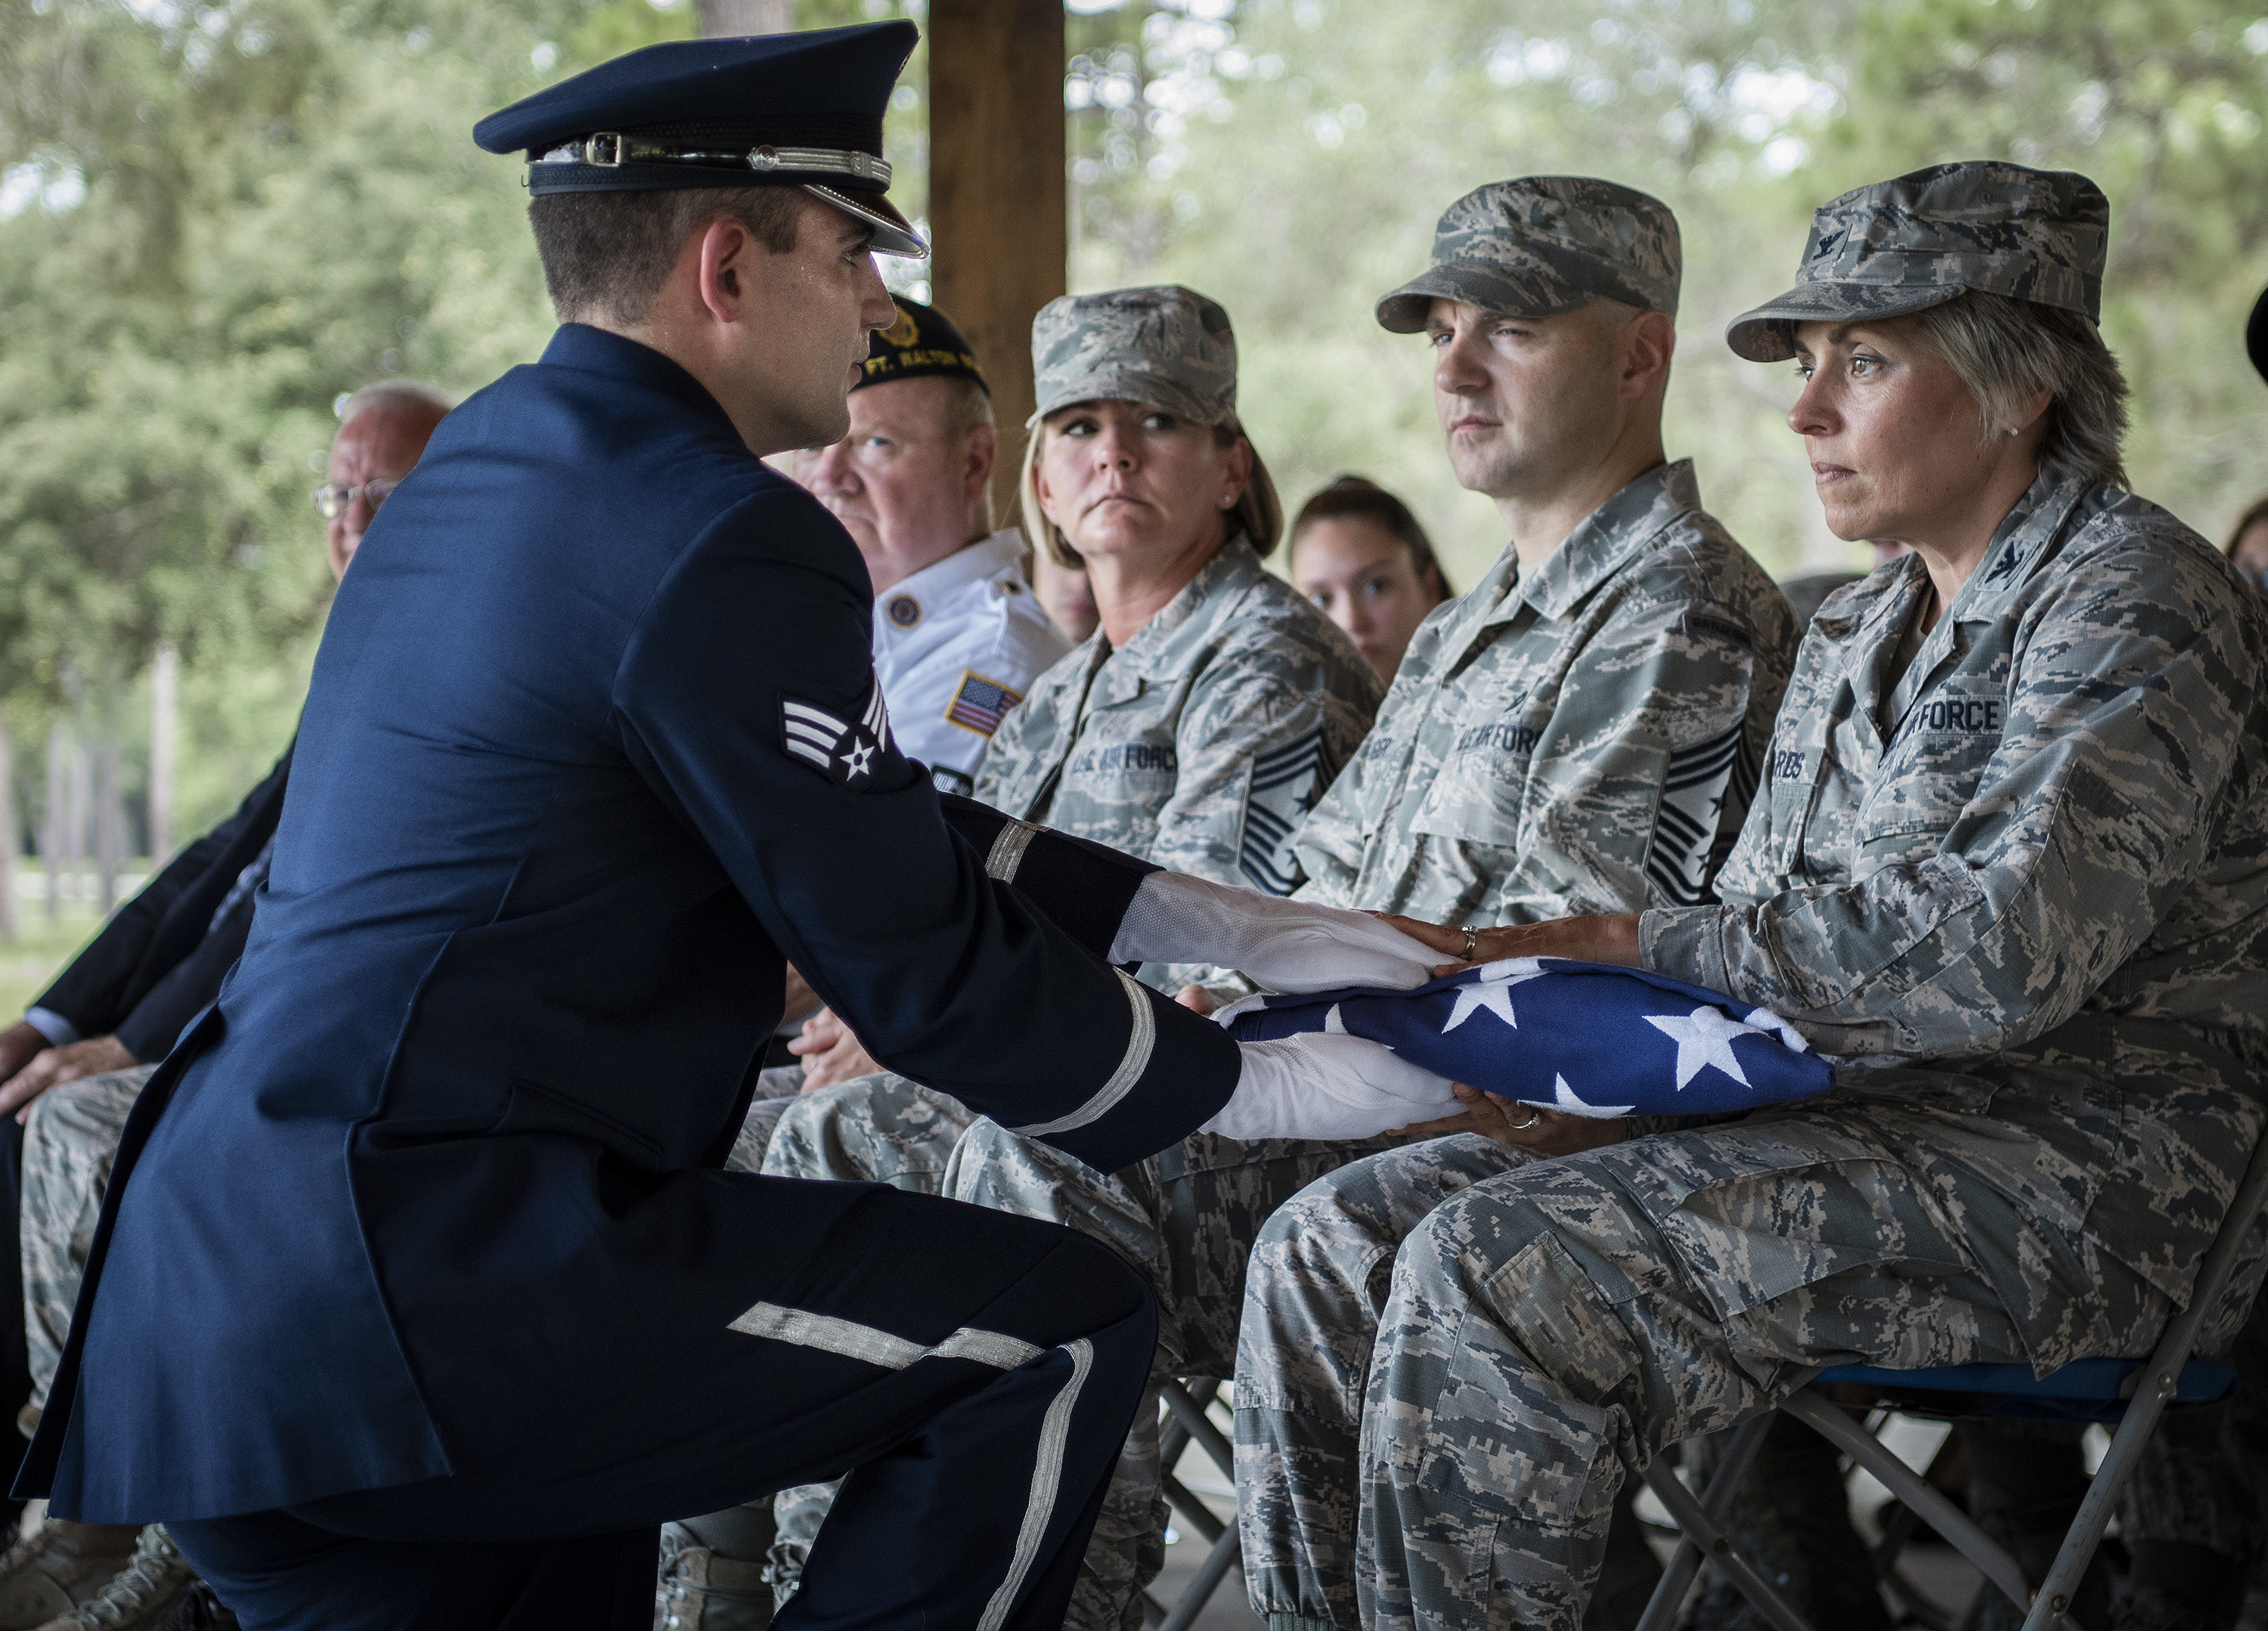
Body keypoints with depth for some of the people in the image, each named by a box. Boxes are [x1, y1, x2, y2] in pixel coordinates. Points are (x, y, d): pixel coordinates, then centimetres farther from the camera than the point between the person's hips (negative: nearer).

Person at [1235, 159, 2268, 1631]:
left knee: (1494, 1276, -26)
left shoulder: (2135, 598, -9)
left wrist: (1633, 948, -18)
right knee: (1331, 1251, -5)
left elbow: (2006, 948, -22)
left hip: (2082, 1169, -9)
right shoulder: (1856, 637, 18)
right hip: (1859, 1121, 9)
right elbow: (1765, 946, 18)